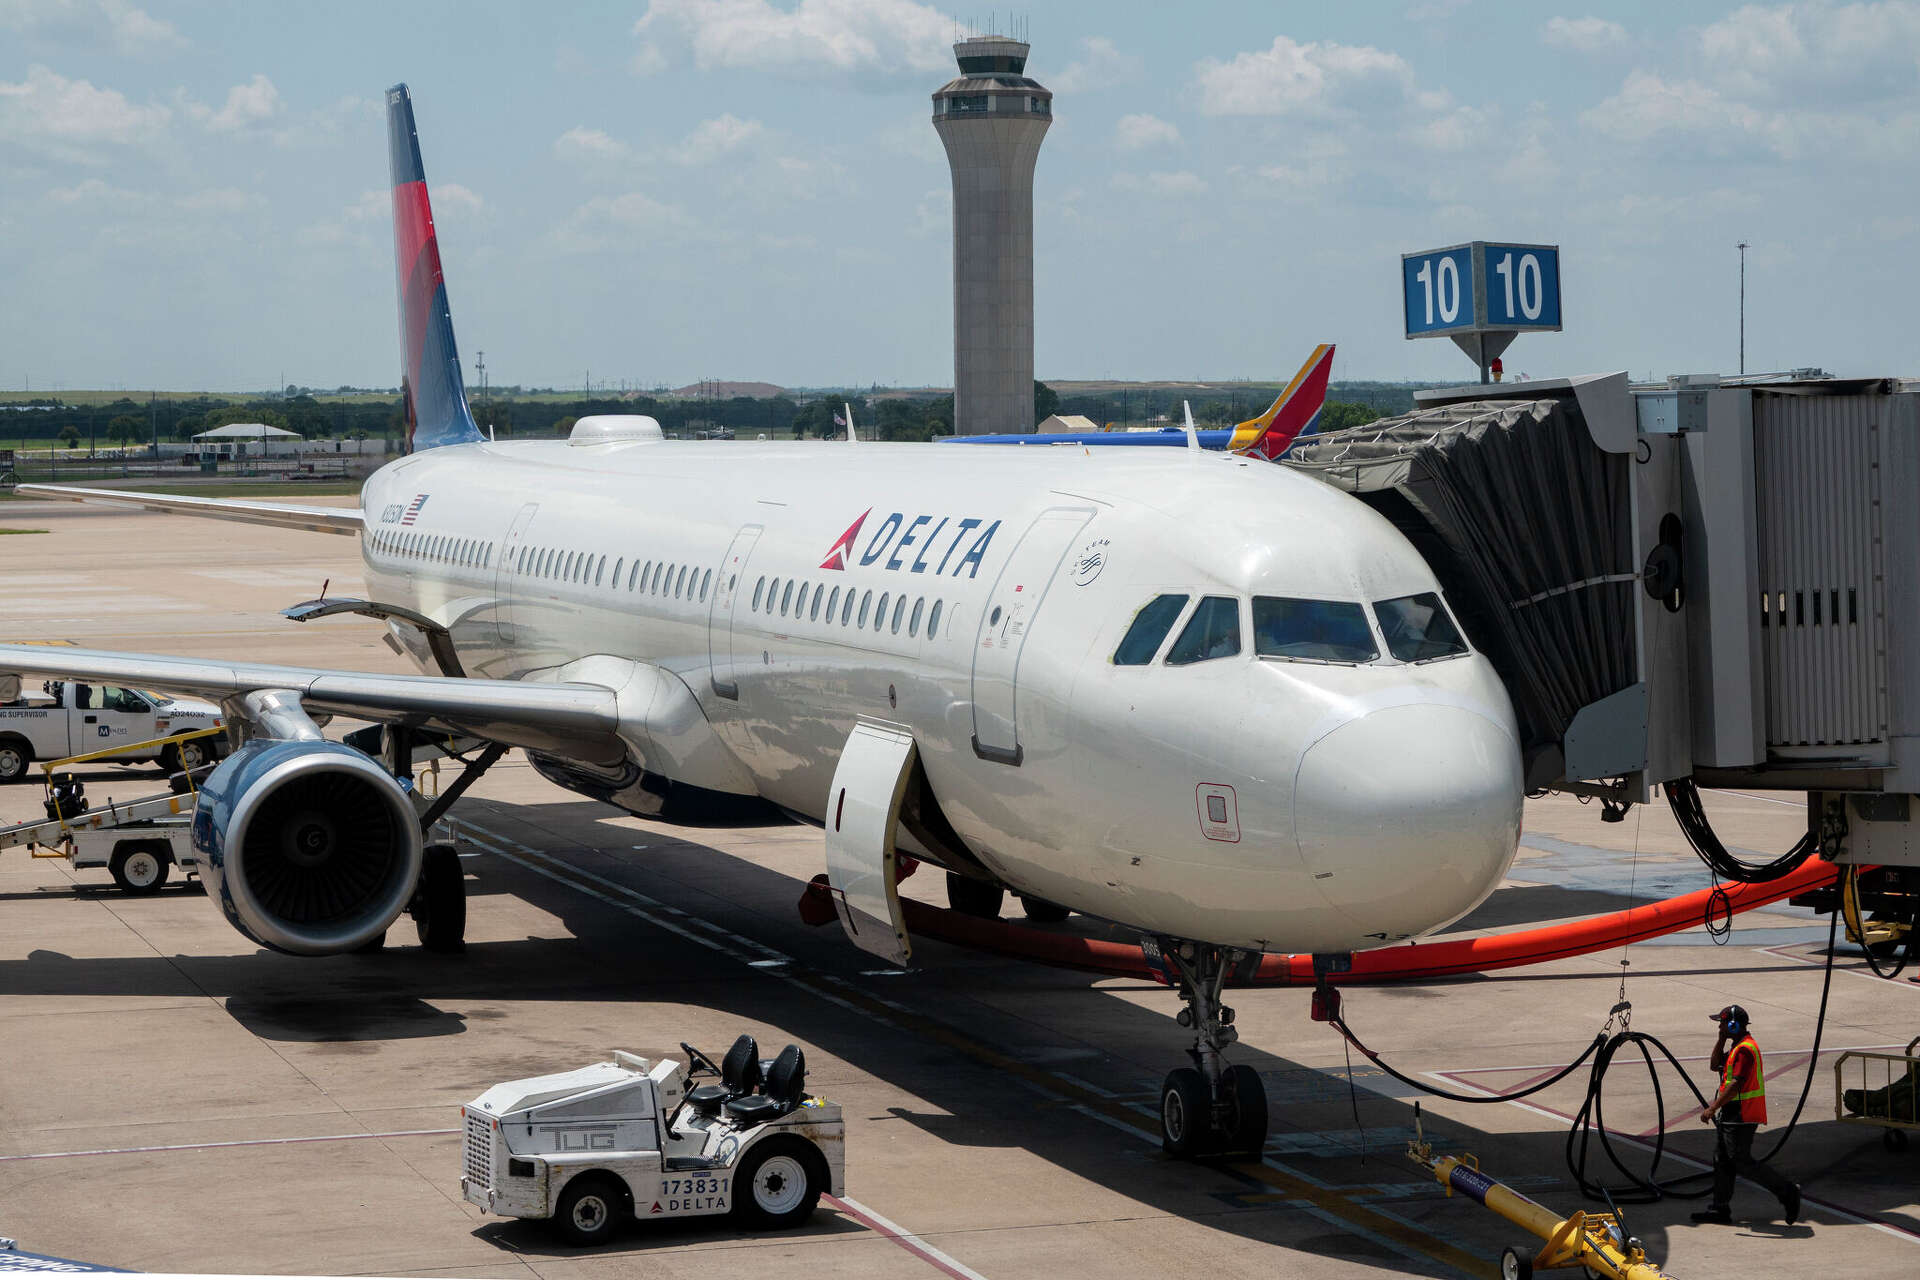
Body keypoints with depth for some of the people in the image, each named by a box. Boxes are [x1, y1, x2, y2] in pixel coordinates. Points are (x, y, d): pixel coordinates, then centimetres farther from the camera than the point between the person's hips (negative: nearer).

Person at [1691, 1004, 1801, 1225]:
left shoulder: (1744, 1049, -21)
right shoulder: (1737, 1046, 14)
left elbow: (1736, 1084, -27)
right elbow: (1716, 1065, 22)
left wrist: (1713, 1108, -27)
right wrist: (1722, 1039, 10)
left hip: (1741, 1117, -11)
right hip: (1730, 1115, 11)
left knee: (1741, 1162, -8)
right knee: (1722, 1160, 12)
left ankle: (1787, 1192, -2)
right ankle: (1720, 1208, 17)